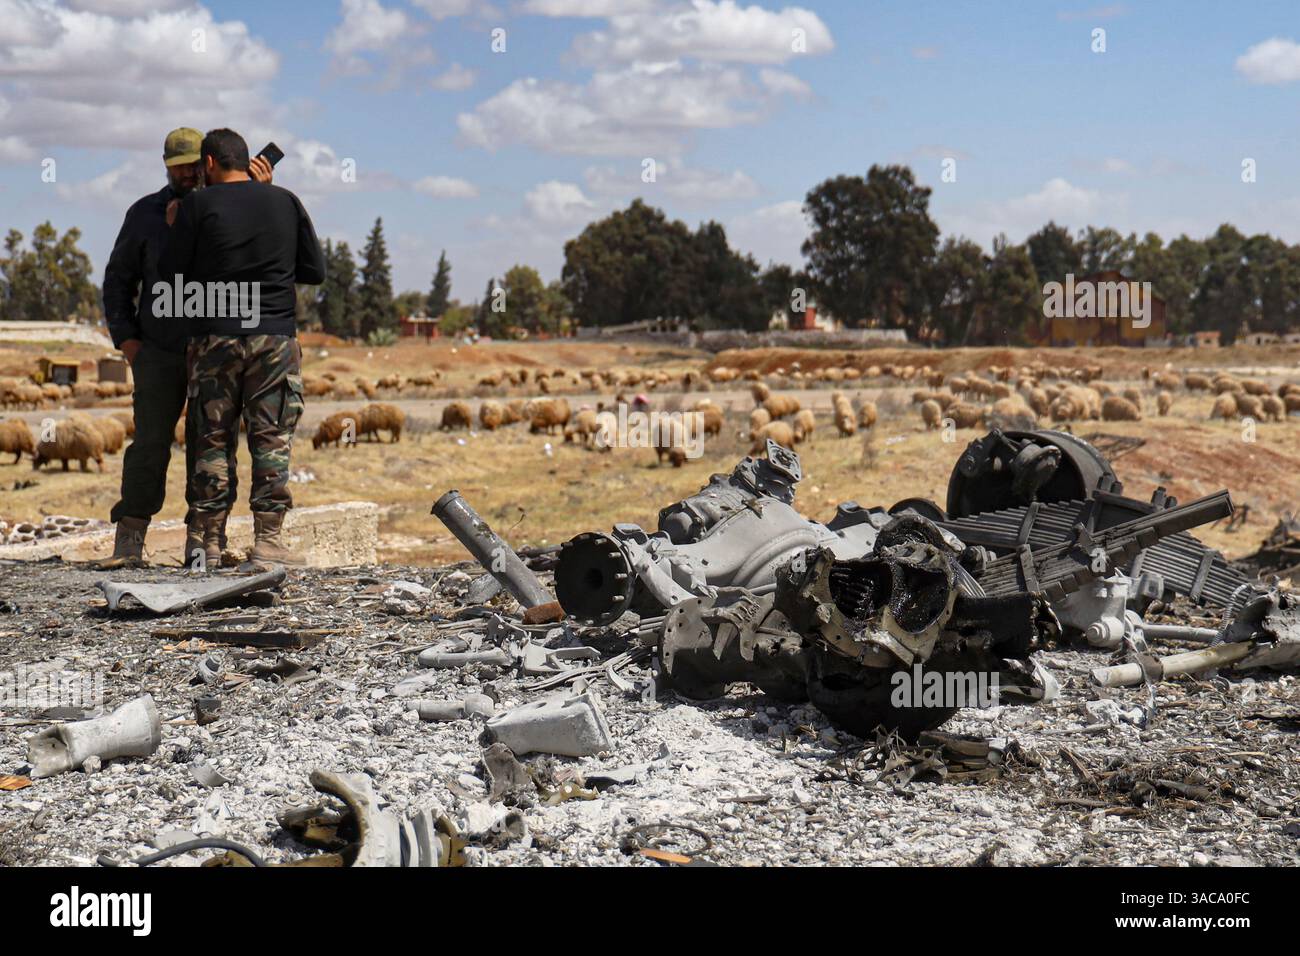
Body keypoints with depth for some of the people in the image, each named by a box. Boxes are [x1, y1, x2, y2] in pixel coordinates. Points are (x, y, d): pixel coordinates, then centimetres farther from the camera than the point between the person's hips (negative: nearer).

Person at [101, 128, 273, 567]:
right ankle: (129, 537, 0)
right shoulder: (145, 213, 10)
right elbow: (118, 278, 15)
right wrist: (125, 336, 4)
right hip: (160, 351, 0)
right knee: (150, 442, -6)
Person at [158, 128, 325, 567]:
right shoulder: (286, 202, 6)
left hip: (214, 338, -1)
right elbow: (315, 271, 9)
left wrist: (174, 230, 15)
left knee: (213, 440, 6)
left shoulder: (198, 205, -2)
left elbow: (170, 272, 0)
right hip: (274, 337, 1)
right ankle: (267, 539, 0)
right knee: (272, 438, 3)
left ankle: (210, 541, 8)